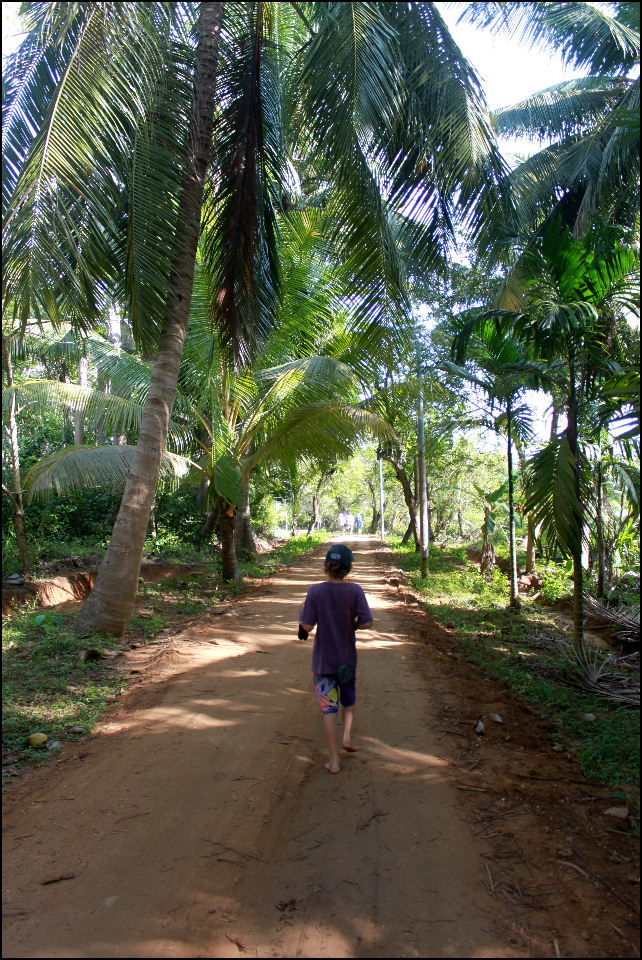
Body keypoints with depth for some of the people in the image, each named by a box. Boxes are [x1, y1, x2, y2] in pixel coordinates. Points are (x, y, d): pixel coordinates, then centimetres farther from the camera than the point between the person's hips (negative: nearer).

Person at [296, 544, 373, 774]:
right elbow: (367, 622, -15)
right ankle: (347, 736, 14)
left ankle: (334, 761, 13)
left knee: (329, 709, 8)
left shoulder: (316, 591, -14)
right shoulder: (355, 591, -13)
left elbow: (307, 626, -15)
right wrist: (351, 625, 4)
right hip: (347, 658, 1)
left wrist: (303, 611, 4)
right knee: (349, 700, 28)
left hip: (323, 660, -1)